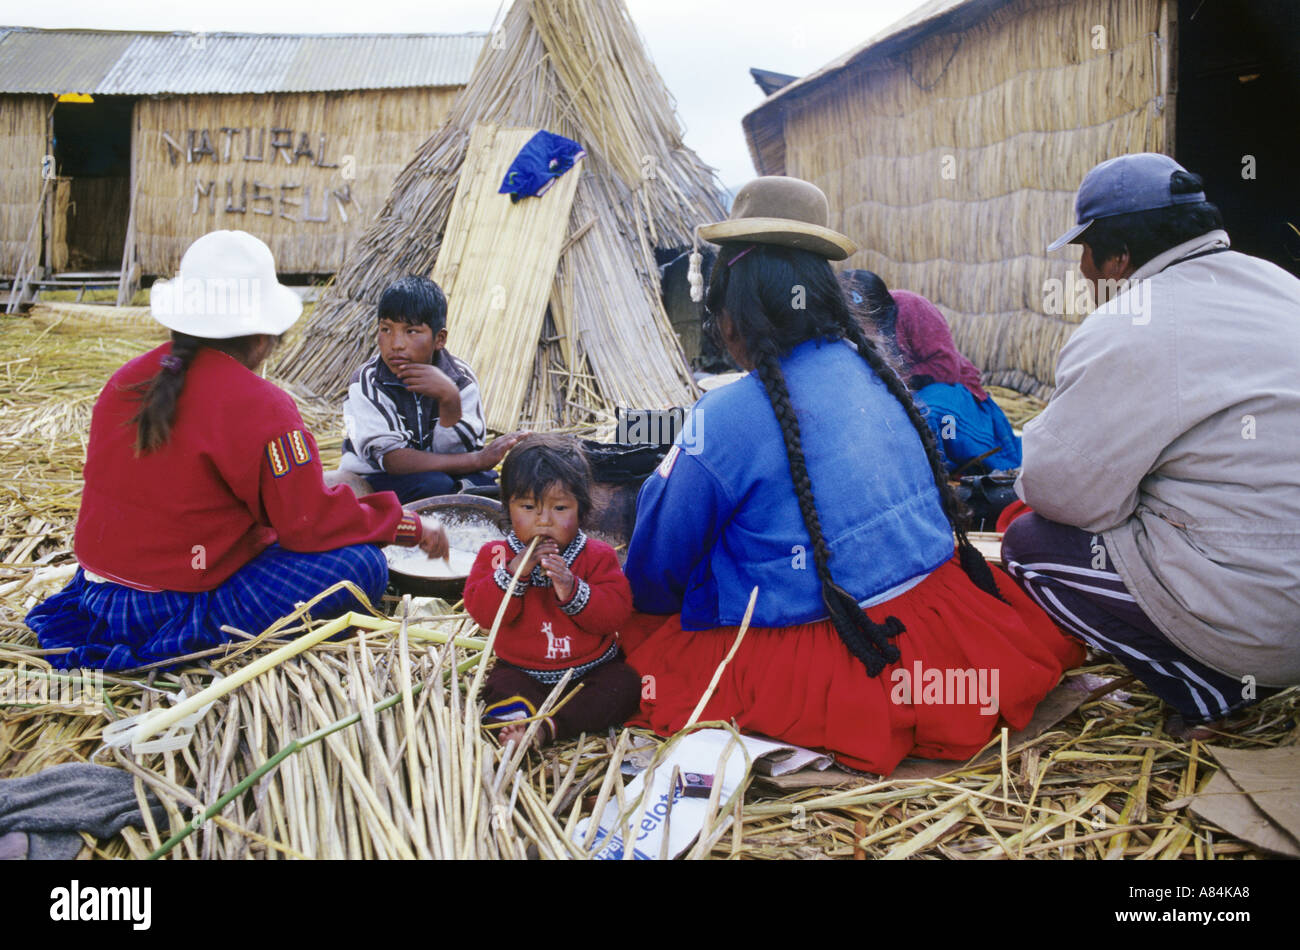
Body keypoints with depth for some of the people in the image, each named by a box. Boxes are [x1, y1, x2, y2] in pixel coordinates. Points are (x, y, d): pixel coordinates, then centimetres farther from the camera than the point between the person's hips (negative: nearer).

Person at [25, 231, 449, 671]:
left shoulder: (127, 379, 5)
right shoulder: (257, 406, -19)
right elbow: (310, 522, -17)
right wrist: (410, 525, -5)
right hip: (177, 613, -9)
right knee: (361, 565, -16)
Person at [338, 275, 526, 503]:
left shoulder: (460, 378, -9)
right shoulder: (367, 383, -16)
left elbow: (450, 454, -14)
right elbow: (391, 459, -23)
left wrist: (449, 399, -33)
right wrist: (478, 459, -29)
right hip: (374, 483, -3)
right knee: (434, 485, -32)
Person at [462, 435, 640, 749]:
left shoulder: (598, 556, -4)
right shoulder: (497, 554, -2)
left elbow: (616, 613, -14)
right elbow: (482, 613, -13)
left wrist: (573, 591, -30)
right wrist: (514, 572, -27)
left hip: (593, 669, 0)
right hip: (523, 672, 0)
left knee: (626, 685, -25)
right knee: (499, 687, -27)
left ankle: (544, 726, -36)